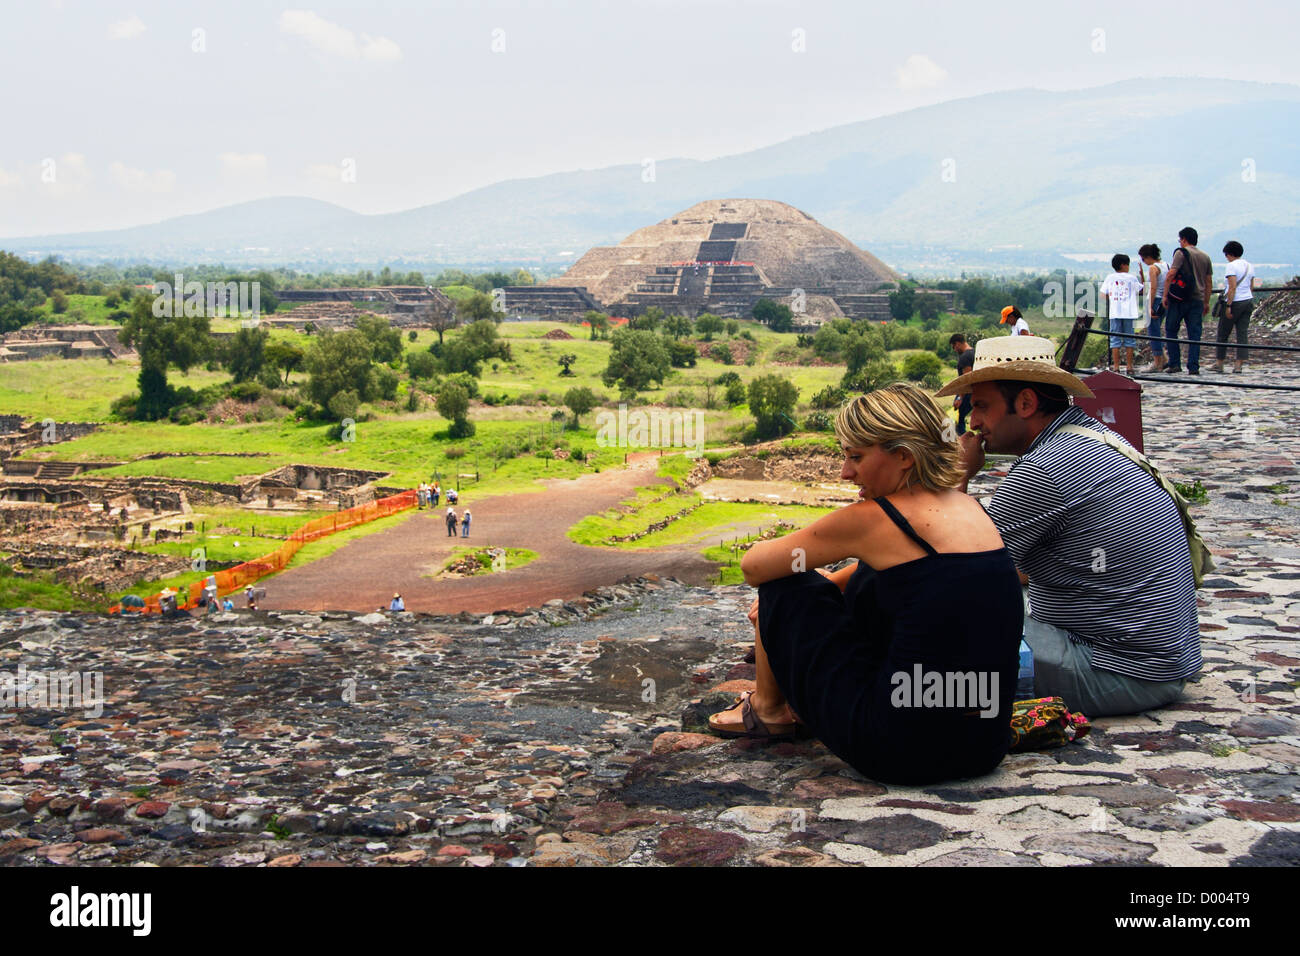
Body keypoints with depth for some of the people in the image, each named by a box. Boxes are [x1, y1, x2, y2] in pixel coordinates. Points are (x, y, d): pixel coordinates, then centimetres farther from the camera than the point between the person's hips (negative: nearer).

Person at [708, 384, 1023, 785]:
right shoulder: (969, 509, 8)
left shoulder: (874, 519, -12)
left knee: (782, 589, 9)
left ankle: (767, 708, 33)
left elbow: (754, 566, 0)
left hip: (903, 751, -8)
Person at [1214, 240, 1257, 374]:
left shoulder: (1232, 266, -12)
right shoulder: (1250, 266, 12)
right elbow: (1251, 287, 15)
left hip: (1235, 302, -7)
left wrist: (1228, 306, -19)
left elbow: (1232, 288, -19)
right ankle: (1239, 364, -1)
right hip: (1248, 301, 7)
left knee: (1222, 334, 4)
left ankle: (1219, 363, 9)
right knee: (1242, 333, 4)